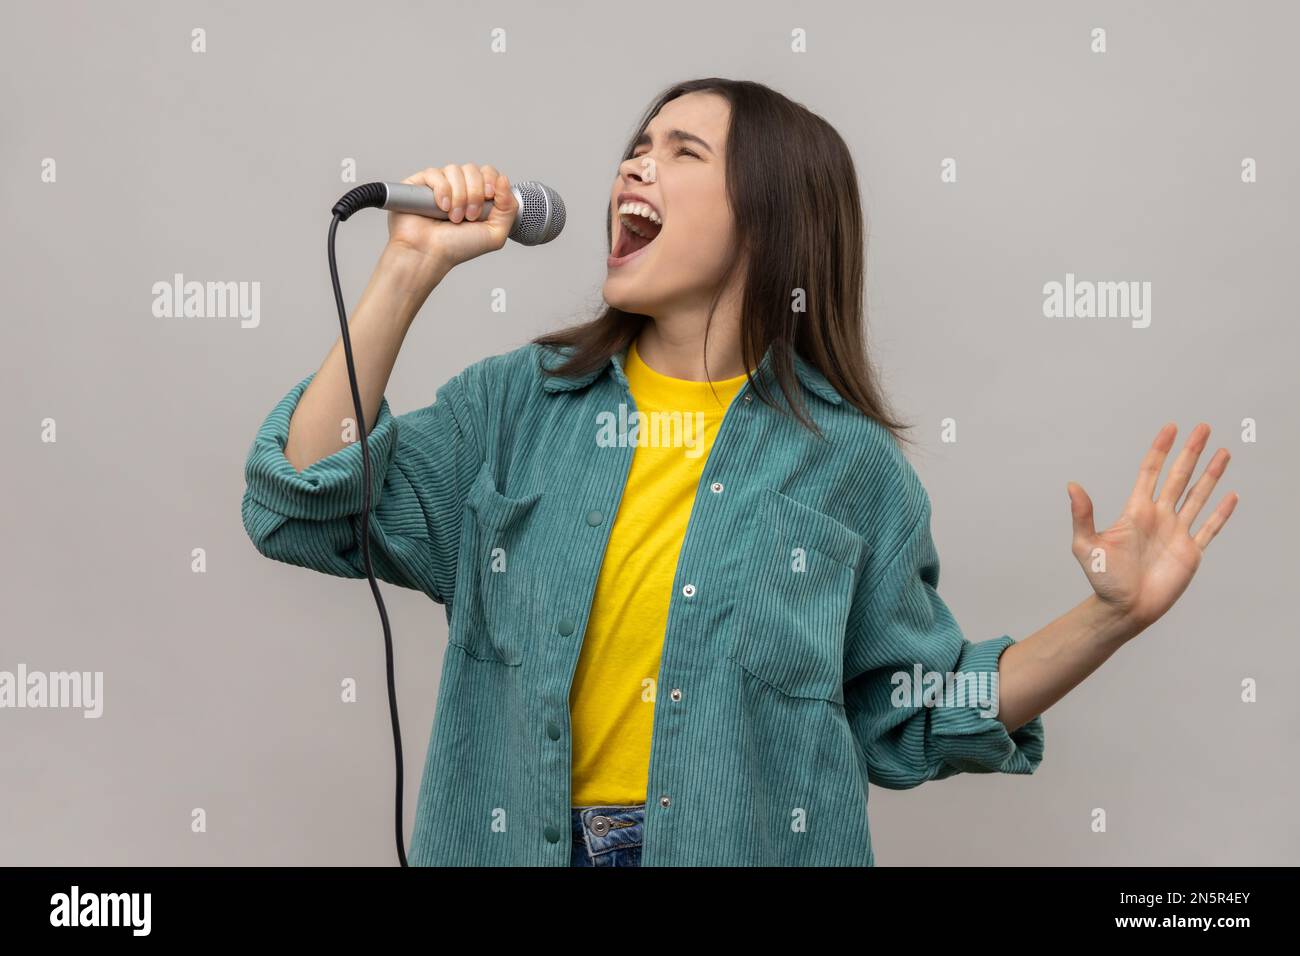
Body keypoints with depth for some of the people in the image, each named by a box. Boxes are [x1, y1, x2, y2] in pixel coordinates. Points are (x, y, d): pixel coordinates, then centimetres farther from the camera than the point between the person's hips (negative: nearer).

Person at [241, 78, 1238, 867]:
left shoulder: (848, 461, -3)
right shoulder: (516, 403, 0)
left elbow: (913, 712, 2)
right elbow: (307, 507, -9)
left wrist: (1110, 614, -10)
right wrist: (411, 269, -12)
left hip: (760, 844, -1)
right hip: (520, 842, 1)